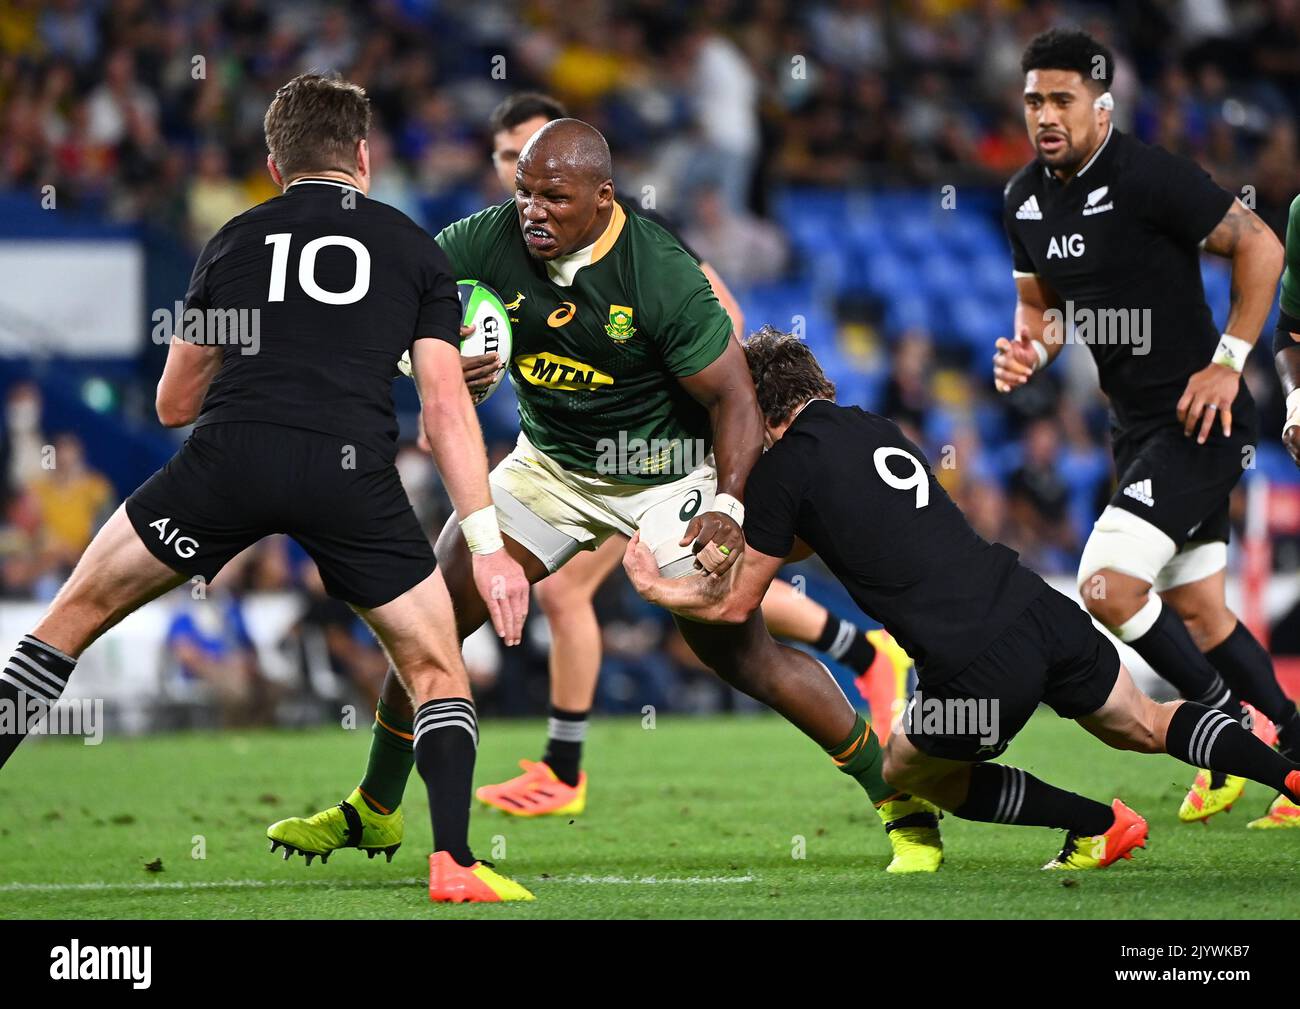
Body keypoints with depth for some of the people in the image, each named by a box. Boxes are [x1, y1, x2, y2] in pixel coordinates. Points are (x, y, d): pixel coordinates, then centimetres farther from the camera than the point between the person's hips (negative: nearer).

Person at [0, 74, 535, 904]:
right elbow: (445, 406, 8)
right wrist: (487, 543, 6)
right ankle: (453, 859, -3)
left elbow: (173, 404, 28)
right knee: (437, 670, 15)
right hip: (353, 474, 0)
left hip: (227, 459, 0)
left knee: (76, 612, 16)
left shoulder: (235, 239, 22)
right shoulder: (417, 249, 19)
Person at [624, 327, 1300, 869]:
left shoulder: (785, 467, -2)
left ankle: (1100, 826, 15)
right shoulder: (874, 428, 18)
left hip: (977, 670, -7)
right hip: (1042, 612, 7)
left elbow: (734, 603, 9)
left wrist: (652, 586, 25)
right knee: (1147, 727, 26)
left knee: (904, 774, 22)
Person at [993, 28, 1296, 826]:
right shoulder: (1027, 198, 6)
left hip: (1201, 420, -9)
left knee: (1110, 585, -18)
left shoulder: (1148, 177, -18)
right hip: (1138, 428, 9)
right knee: (1198, 613, 13)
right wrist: (1030, 350, -2)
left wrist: (1229, 362, -17)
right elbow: (1042, 304, 20)